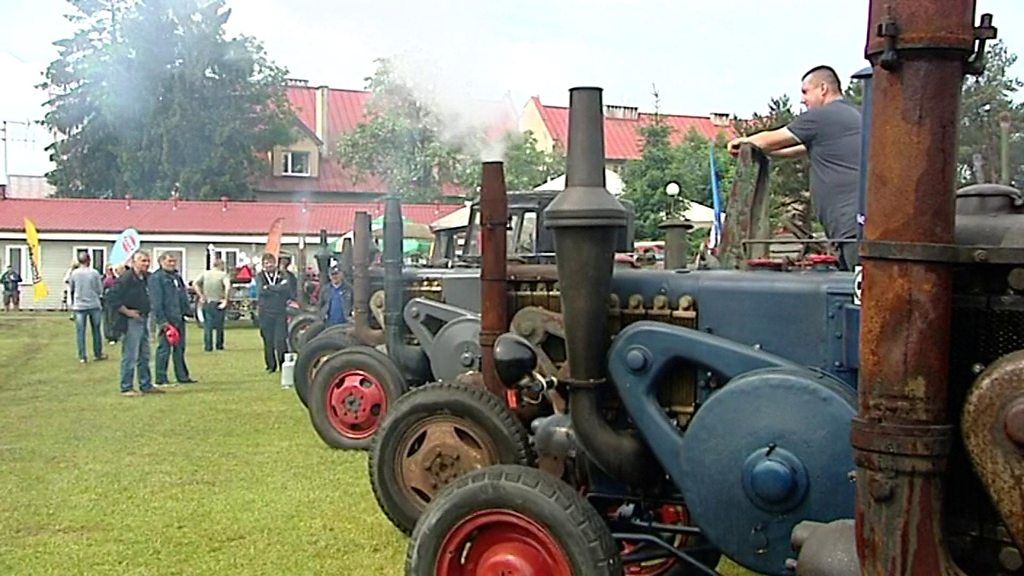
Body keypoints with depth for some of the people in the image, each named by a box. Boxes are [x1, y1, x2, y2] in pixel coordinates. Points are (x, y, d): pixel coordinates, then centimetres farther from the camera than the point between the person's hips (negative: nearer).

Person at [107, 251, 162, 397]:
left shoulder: (147, 278, 10)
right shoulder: (126, 278, -15)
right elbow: (113, 298, -20)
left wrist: (147, 311, 11)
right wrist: (127, 312, -17)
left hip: (144, 319, 9)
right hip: (132, 321, -9)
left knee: (144, 356, 15)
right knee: (130, 356, -5)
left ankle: (146, 385, 23)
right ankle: (126, 388, 3)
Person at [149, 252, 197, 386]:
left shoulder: (177, 277, 18)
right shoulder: (156, 278, -10)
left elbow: (184, 297, 23)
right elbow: (156, 301, -16)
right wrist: (162, 320, -20)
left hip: (179, 319, 8)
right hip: (166, 319, -8)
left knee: (180, 348, 13)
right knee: (164, 349, -4)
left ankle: (182, 376, 20)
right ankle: (161, 379, 2)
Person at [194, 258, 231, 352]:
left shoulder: (205, 274, 4)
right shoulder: (223, 274, -7)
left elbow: (194, 283, -4)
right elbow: (228, 287, -23)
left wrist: (201, 296, -1)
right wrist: (225, 300, -15)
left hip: (207, 303, 3)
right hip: (218, 303, -2)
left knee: (207, 325, 7)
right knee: (219, 325, 11)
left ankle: (208, 346, 5)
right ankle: (219, 345, 16)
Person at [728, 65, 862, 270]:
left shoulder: (822, 116, -3)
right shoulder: (850, 114, 27)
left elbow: (769, 141, 7)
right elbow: (802, 149, 36)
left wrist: (743, 142, 27)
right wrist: (754, 148, 38)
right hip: (852, 224, 10)